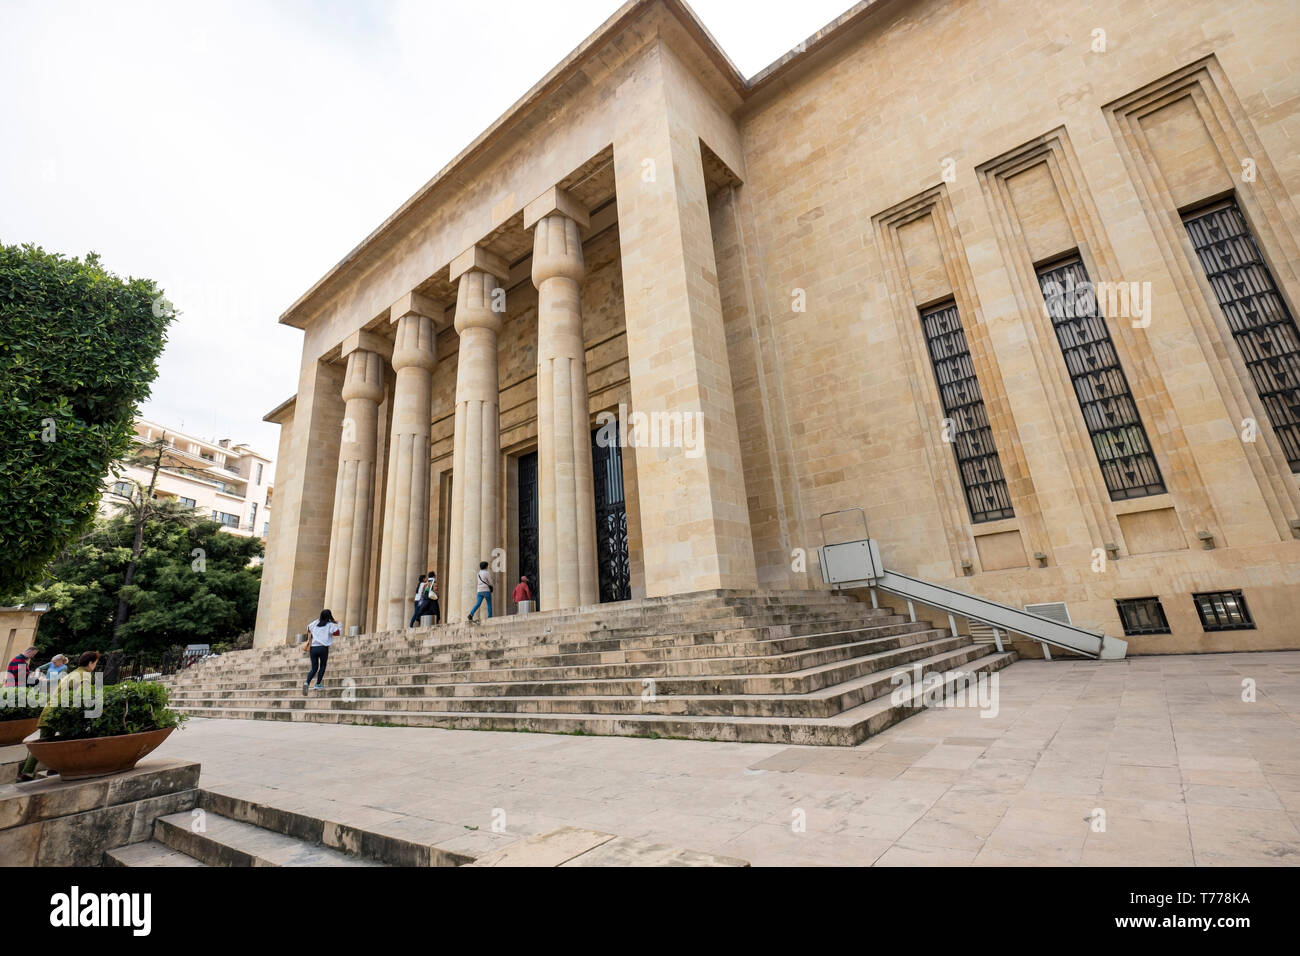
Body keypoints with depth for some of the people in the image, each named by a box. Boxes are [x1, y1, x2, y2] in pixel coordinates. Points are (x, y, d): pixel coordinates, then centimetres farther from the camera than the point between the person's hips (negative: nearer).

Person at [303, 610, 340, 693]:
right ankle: (317, 684, 8)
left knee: (314, 668, 11)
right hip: (323, 648, -4)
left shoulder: (315, 623, 13)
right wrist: (339, 625, 5)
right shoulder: (330, 625, 0)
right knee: (322, 666, 15)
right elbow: (336, 633, -11)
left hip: (313, 648, 4)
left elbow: (308, 628, 32)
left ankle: (307, 682, -11)